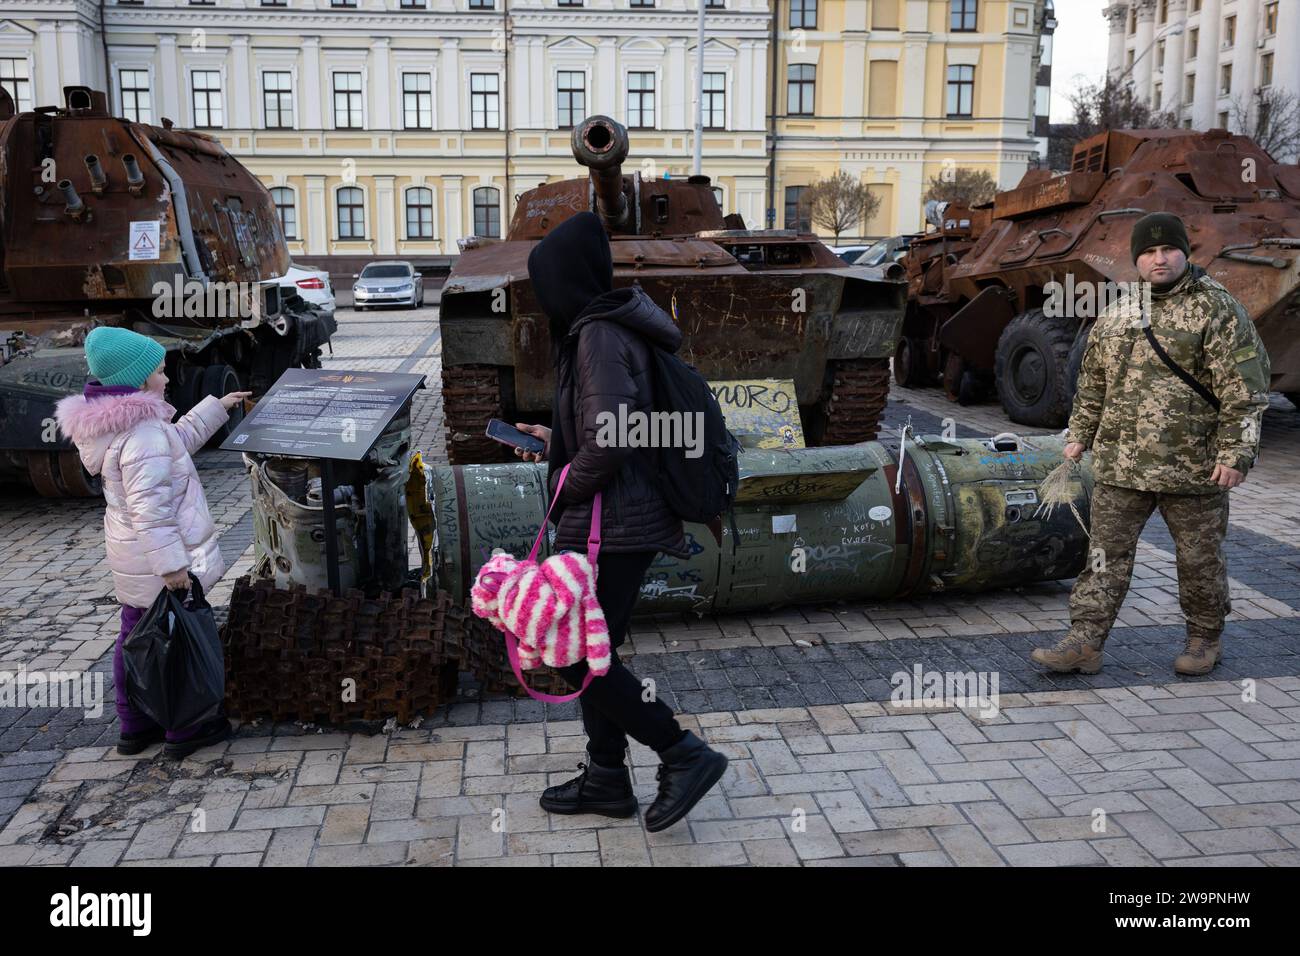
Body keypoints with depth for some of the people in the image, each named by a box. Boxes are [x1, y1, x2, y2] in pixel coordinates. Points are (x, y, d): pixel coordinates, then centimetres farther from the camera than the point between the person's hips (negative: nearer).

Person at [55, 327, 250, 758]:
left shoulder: (114, 422, 6)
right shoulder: (144, 435, -25)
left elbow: (178, 441, 20)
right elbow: (150, 509, -29)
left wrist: (217, 407, 22)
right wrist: (171, 564, -27)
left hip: (130, 560, 10)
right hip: (159, 558, -10)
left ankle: (134, 726, 32)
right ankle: (186, 730, 16)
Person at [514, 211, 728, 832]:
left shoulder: (600, 336, -18)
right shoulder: (611, 328, 13)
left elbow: (608, 437, -27)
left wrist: (567, 489, -11)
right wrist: (555, 443, 20)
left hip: (609, 524, -10)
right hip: (626, 520, 10)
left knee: (574, 655, -1)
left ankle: (683, 754, 6)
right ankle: (606, 781, 28)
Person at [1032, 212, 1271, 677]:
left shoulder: (1216, 308, -6)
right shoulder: (1118, 313, 10)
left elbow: (1244, 389, -9)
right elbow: (1093, 381, 19)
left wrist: (1235, 453, -15)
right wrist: (1079, 434, 14)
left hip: (1193, 465, -4)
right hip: (1120, 464, 4)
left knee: (1199, 557, 10)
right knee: (1106, 554, 3)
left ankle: (1205, 637, 29)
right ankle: (1084, 642, 5)